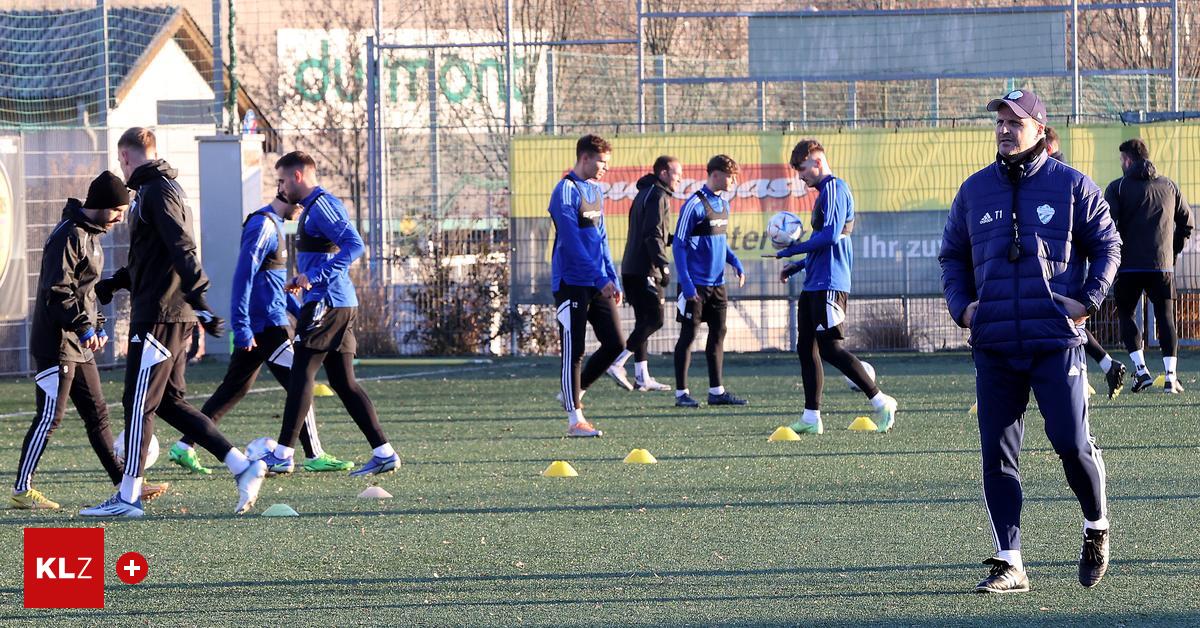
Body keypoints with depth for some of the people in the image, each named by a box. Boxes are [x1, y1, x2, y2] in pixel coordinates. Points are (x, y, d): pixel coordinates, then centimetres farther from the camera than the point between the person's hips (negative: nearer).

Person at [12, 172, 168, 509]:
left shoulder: (90, 236, 17)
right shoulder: (69, 236, -15)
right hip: (57, 343, -10)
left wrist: (97, 326, 18)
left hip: (79, 345, 10)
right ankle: (22, 490, -2)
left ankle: (124, 484, 13)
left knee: (97, 414, 11)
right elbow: (57, 291, -22)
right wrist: (84, 327, -23)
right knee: (50, 417, -7)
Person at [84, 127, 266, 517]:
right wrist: (116, 283, 34)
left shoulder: (156, 192, -13)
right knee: (169, 401, 12)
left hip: (158, 316, -10)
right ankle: (243, 467, 8)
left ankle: (128, 497, 0)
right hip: (173, 316, 10)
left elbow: (182, 250, -23)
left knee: (139, 404, -4)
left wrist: (200, 303, -30)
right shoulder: (160, 189, 19)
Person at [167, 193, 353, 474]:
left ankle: (184, 448, 11)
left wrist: (300, 311, 24)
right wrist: (242, 327, -23)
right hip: (267, 325, -10)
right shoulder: (263, 225, -13)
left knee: (234, 388, 11)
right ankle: (314, 456, -2)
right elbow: (244, 275, -20)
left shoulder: (272, 225, 19)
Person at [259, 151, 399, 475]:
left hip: (327, 304, -10)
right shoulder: (312, 207, 21)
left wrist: (315, 277, -24)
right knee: (343, 382, 7)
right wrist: (302, 279, 15)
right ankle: (384, 453, 4)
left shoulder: (322, 205, -11)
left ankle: (283, 455, -5)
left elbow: (353, 245, -22)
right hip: (341, 305, 10)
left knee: (301, 373, -6)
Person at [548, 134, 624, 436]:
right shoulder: (566, 191, -12)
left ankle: (573, 391, 20)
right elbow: (572, 241, -19)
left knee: (614, 343, 2)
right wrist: (601, 278, -21)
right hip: (572, 284, -8)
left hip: (598, 284, 8)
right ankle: (575, 419, 2)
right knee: (574, 351, -3)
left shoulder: (595, 191, 15)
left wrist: (613, 280, 14)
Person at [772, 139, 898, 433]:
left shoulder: (834, 188, -10)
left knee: (830, 348, -11)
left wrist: (792, 249, -12)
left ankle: (881, 402, -6)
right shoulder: (825, 191, 20)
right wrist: (798, 265, 22)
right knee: (806, 348, 8)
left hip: (829, 284, -10)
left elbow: (831, 235, -20)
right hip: (814, 284, 10)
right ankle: (811, 417, 10)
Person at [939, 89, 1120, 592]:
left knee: (1072, 444, -8)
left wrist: (1089, 300, -4)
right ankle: (1009, 564, 4)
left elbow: (1107, 245, 8)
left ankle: (1096, 527, 21)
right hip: (994, 347, 3)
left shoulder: (1071, 186, 2)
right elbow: (952, 255, 21)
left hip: (1057, 342, -3)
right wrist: (961, 305, 6)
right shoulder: (975, 191, 11)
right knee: (997, 455, -1)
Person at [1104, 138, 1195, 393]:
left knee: (1126, 314, 12)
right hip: (1163, 265, 2)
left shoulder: (1117, 188, 1)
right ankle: (1170, 377, -6)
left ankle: (1140, 370, -2)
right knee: (1166, 317, 4)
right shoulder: (1169, 186, 12)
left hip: (1128, 265, -2)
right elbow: (1187, 223, 16)